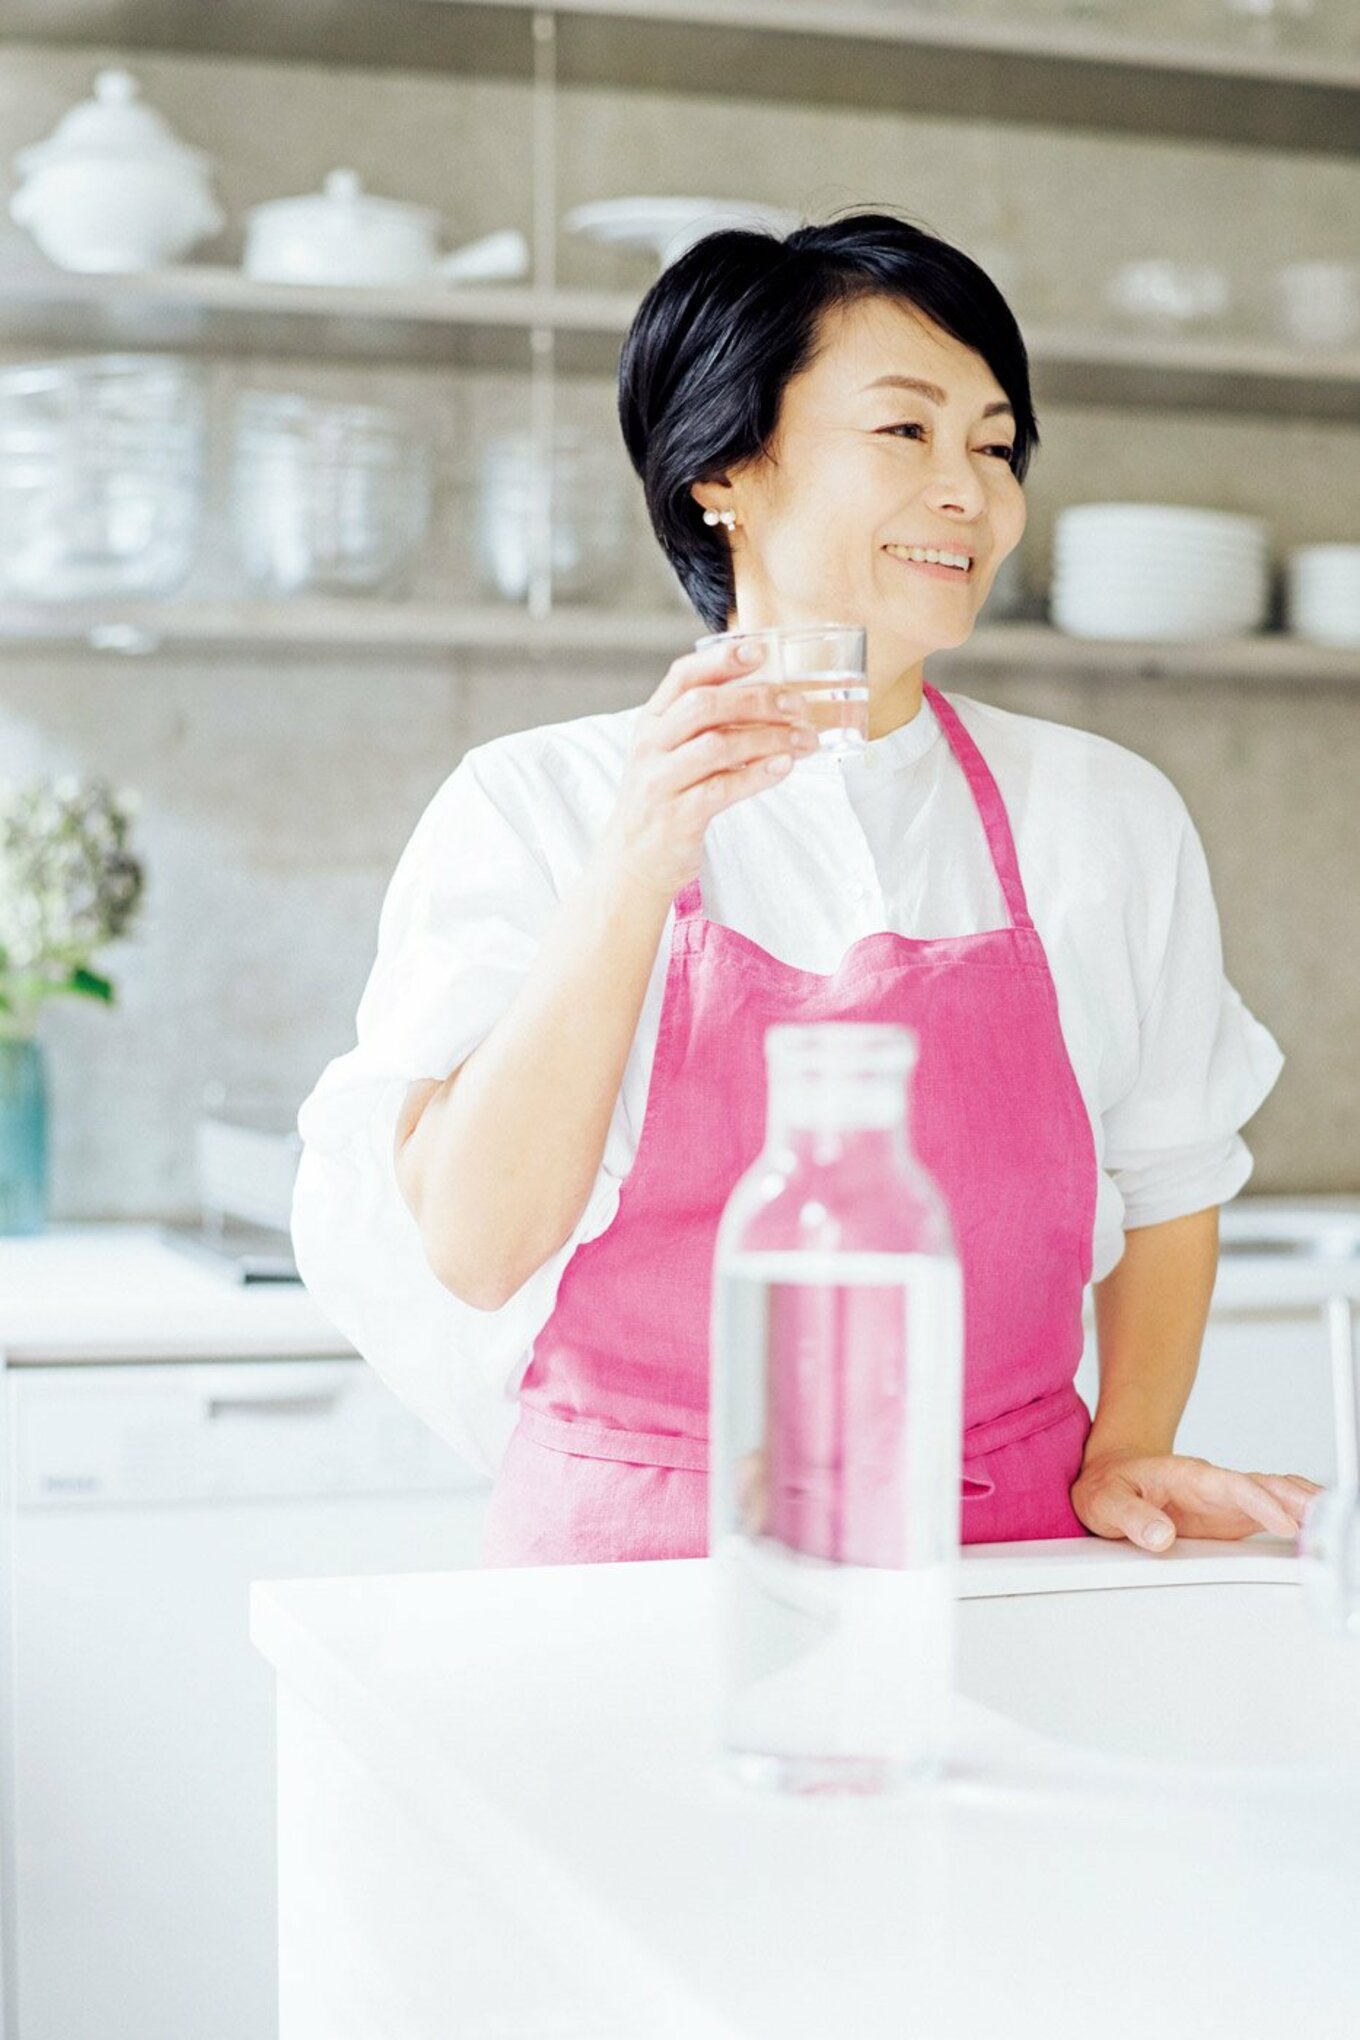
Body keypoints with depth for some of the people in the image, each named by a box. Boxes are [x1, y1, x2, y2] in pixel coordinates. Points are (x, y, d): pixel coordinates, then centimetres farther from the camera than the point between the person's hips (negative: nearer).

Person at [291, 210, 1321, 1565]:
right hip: (633, 1557, -2)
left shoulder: (1111, 817, 7)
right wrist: (639, 867, -15)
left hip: (999, 1558, 3)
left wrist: (1124, 1453, 4)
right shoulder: (532, 806, 0)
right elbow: (471, 1248, -9)